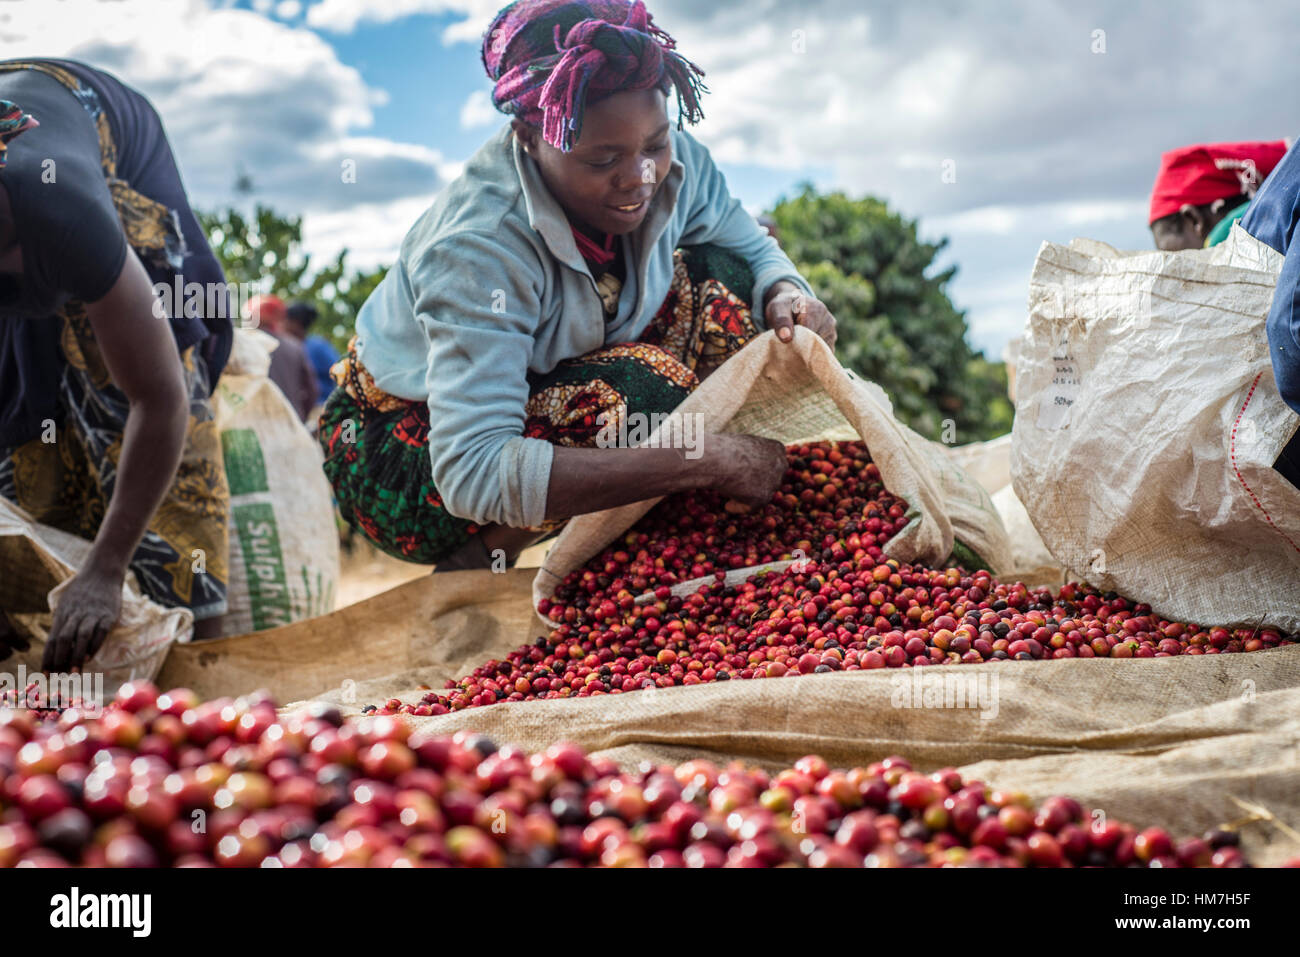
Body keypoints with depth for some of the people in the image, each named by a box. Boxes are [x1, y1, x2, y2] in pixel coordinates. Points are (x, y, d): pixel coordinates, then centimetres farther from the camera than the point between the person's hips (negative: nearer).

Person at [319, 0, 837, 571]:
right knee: (641, 389, -33)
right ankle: (475, 560, -12)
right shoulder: (479, 246, -35)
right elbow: (472, 473, -42)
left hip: (542, 385, 7)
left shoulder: (671, 162, -16)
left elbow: (751, 249, 4)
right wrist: (706, 464, -43)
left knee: (719, 282, -11)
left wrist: (785, 294, -24)